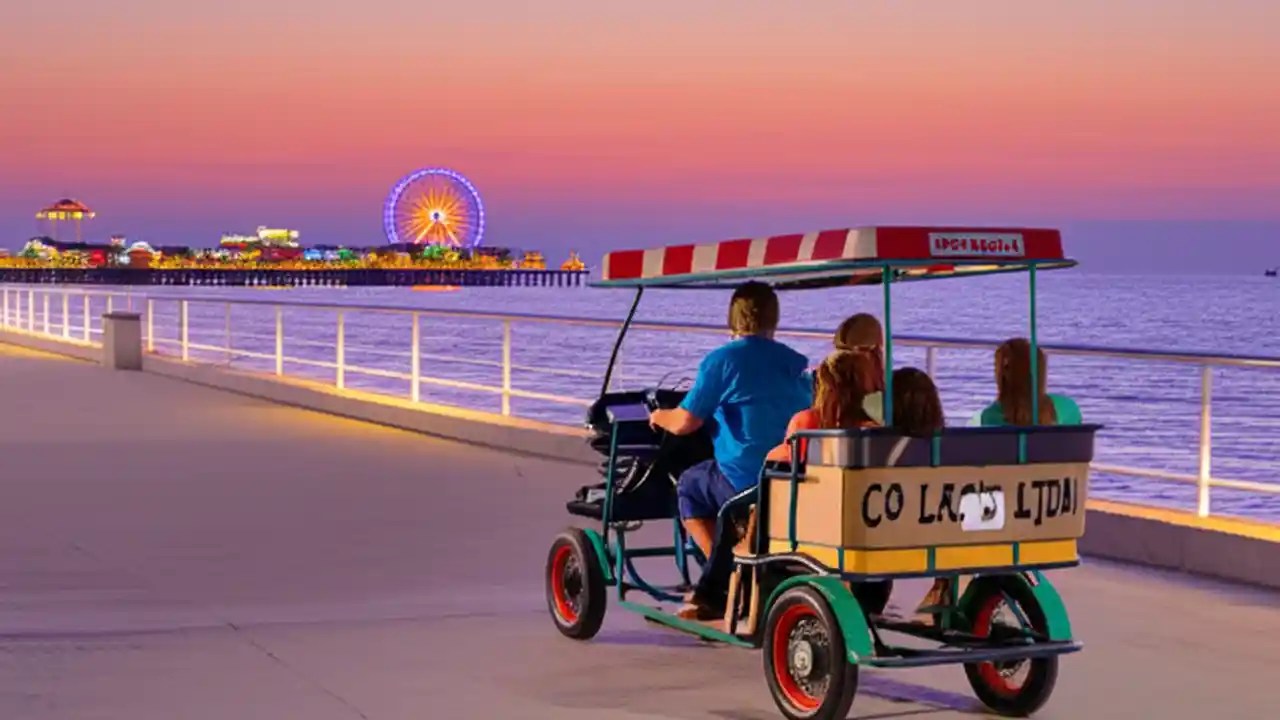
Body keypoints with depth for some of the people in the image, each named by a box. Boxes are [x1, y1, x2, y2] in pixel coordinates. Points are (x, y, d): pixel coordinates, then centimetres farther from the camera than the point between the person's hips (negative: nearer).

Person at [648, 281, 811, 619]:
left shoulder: (722, 360, -8)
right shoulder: (798, 363, 8)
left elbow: (685, 423, -9)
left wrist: (660, 416, 14)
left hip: (746, 482, -5)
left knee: (690, 485, 23)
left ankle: (723, 588, 18)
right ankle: (713, 591, 25)